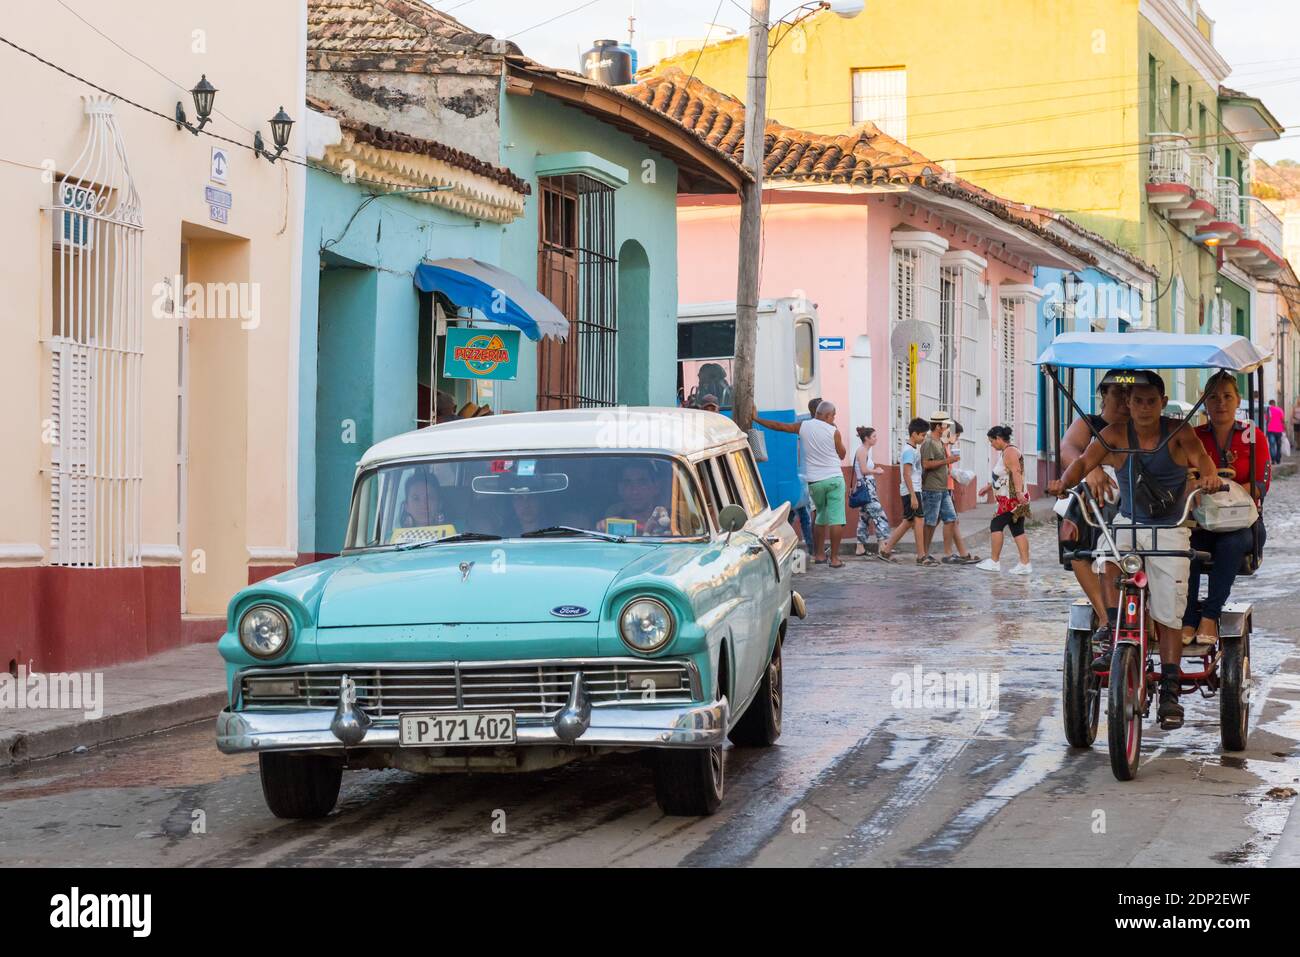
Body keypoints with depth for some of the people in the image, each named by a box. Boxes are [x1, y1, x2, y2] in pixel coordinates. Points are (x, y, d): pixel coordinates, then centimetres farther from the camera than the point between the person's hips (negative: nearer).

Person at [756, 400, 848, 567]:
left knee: (821, 517, 19)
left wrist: (756, 419, 20)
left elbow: (778, 426, 9)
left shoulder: (803, 426, 3)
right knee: (836, 519, -3)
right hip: (834, 478, -4)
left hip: (815, 481, 4)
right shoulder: (833, 431, -6)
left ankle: (818, 555, 19)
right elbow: (842, 455, 6)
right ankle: (834, 558, -6)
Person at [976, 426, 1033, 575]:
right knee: (1017, 530, 6)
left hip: (1012, 499, -10)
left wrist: (1019, 493, -35)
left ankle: (994, 562, -2)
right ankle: (1025, 564, 3)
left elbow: (1016, 473, -25)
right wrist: (988, 487, 38)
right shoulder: (1004, 453, 18)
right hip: (1010, 499, 10)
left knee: (996, 525, -5)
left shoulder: (1010, 452, -14)